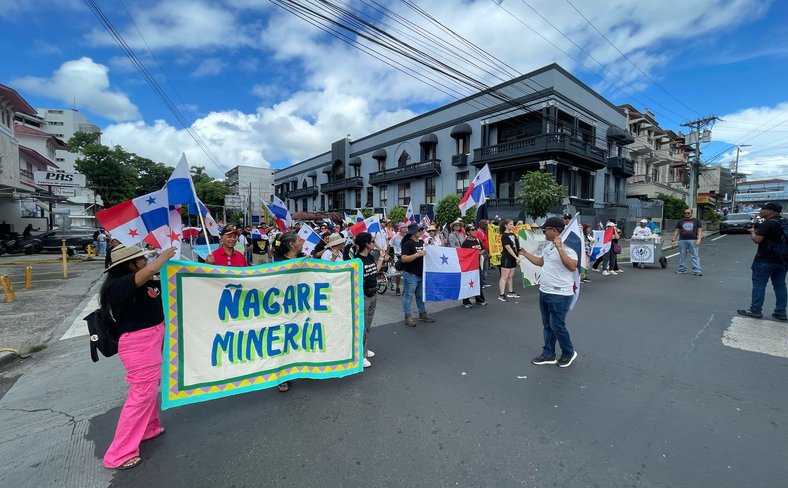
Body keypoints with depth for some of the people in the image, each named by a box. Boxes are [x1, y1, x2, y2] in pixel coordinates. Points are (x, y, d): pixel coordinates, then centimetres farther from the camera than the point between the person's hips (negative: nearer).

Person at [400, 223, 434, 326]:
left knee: (421, 295, 18)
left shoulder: (421, 242, 10)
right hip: (410, 274, -8)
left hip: (421, 273, 8)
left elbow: (427, 254, 24)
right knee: (408, 295, 3)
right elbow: (403, 259, -22)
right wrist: (417, 254, -25)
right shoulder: (408, 244, -13)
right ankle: (408, 317, 13)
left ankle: (422, 314, 32)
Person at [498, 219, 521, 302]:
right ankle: (501, 295, -4)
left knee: (511, 276, 15)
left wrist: (518, 256, 7)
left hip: (513, 258, 8)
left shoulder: (513, 234, 12)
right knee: (504, 277, -6)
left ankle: (511, 292, 24)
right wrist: (516, 257, -17)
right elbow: (508, 248, -16)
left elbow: (517, 246, 15)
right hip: (506, 258, -8)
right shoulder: (504, 236, -11)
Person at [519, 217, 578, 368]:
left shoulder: (567, 247, -17)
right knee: (547, 325, 15)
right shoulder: (549, 245, 10)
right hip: (544, 292, 9)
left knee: (557, 326, 1)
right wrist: (525, 253, 21)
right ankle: (548, 354, 27)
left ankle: (569, 353, 25)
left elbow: (572, 266, -31)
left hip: (560, 295, -9)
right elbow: (541, 262, 23)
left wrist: (559, 248, -34)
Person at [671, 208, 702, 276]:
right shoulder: (680, 222, 13)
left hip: (693, 240, -1)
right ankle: (682, 270, 12)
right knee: (682, 256, 5)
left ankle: (697, 271, -3)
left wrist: (699, 239, -8)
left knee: (695, 256, -3)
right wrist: (673, 240, 6)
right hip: (682, 240, 2)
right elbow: (677, 231, 13)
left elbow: (699, 230, 5)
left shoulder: (696, 221, 10)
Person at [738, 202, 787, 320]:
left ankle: (755, 310, 2)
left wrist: (753, 231, -1)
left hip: (765, 260, -8)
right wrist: (758, 231, 10)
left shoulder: (767, 223, -16)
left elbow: (757, 240, -18)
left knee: (759, 284, -2)